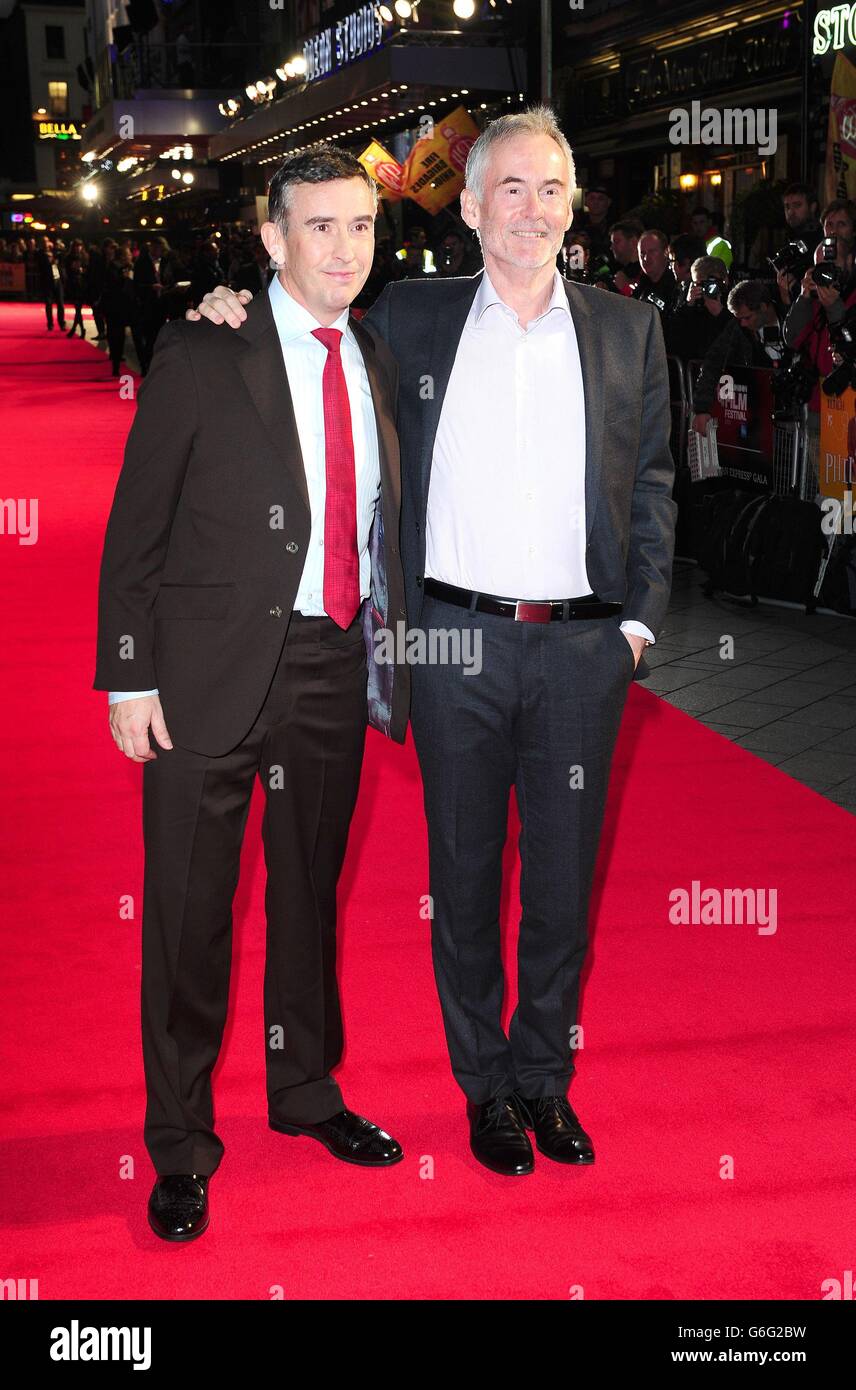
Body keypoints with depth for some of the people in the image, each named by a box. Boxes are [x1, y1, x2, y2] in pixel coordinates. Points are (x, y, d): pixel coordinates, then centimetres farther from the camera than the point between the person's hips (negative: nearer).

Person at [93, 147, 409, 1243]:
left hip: (334, 668, 5)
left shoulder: (377, 364, 8)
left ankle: (306, 1091, 39)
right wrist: (129, 675, -11)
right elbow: (137, 525, -7)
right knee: (190, 908, 5)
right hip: (214, 669, -5)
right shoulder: (202, 353, -7)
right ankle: (181, 1143, 21)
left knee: (310, 892, 19)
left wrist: (391, 655, 8)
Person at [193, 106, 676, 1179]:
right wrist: (240, 313, 1)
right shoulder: (411, 319, 5)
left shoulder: (627, 329, 7)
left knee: (563, 876, 10)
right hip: (455, 642, 0)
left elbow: (651, 483, 10)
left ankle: (545, 1076, 27)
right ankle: (487, 1086, 24)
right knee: (465, 871, 8)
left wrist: (640, 619, 2)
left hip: (582, 648, 1)